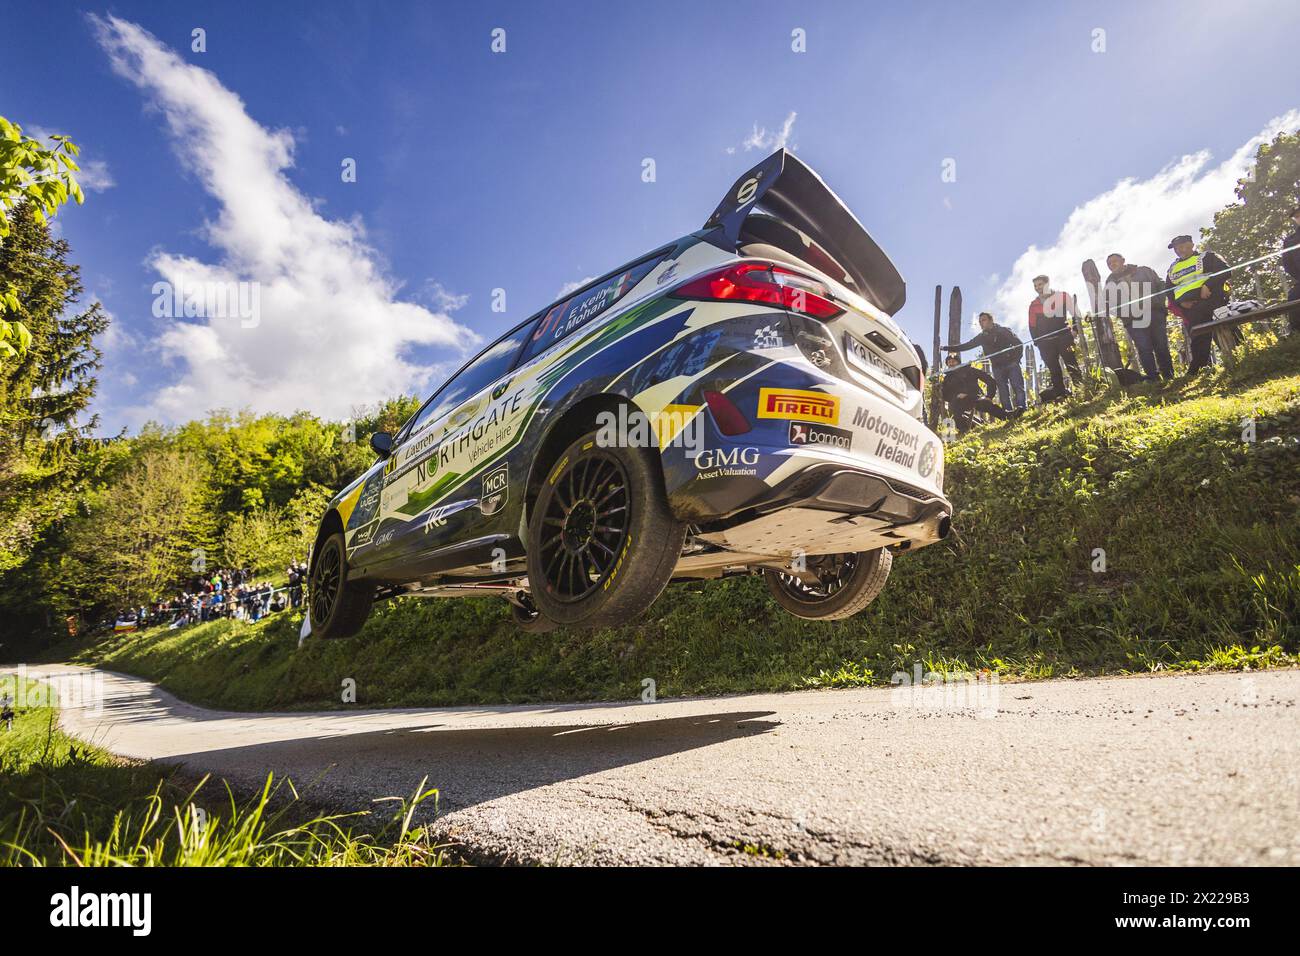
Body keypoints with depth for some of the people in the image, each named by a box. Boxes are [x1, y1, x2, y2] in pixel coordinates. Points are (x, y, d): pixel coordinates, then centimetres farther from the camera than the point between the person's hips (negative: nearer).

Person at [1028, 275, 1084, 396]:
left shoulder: (1062, 296, 4)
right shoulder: (1033, 304, 11)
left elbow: (1075, 313, 4)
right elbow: (1032, 326, 13)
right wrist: (1037, 341, 4)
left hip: (1064, 337, -3)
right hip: (1045, 342, 3)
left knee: (1072, 366, -3)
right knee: (1054, 371, 4)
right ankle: (1061, 395, 7)